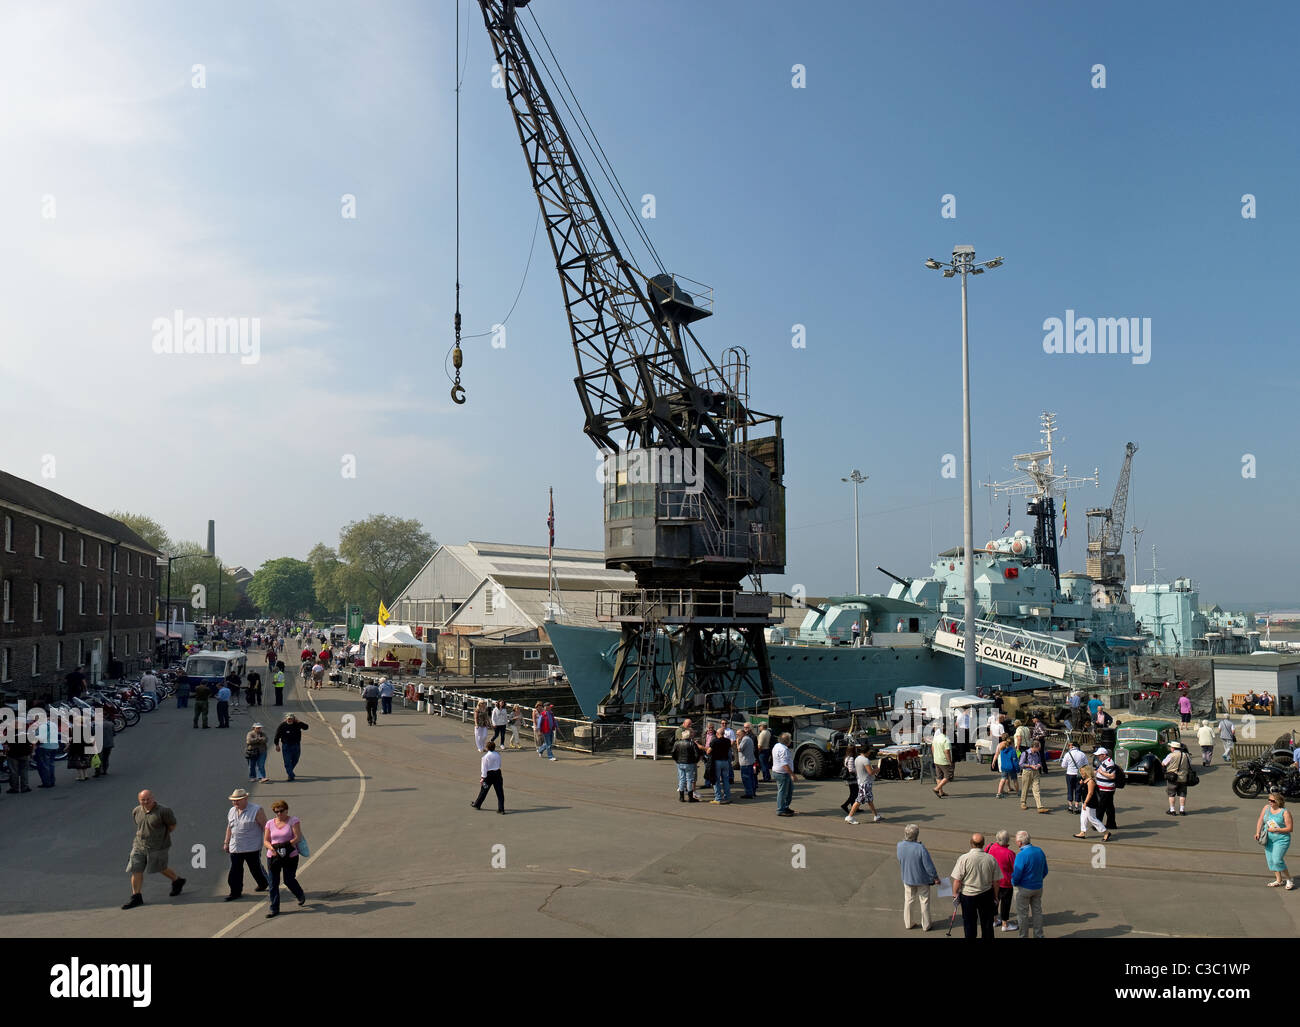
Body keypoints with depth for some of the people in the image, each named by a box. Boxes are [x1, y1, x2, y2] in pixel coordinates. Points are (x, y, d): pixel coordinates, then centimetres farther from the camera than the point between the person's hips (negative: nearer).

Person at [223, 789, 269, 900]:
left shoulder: (256, 810, -11)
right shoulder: (231, 811, 9)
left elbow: (265, 826, -9)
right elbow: (229, 828, 21)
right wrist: (226, 842, 20)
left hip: (252, 848, -5)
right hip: (235, 848, 5)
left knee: (256, 868, 7)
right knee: (235, 870, 2)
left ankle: (263, 884, 32)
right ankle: (235, 892, 13)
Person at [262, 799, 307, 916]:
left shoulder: (293, 821, -3)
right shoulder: (270, 823, 7)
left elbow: (298, 837, -10)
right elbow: (266, 840, 6)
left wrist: (286, 846, -23)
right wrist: (272, 848, -14)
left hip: (290, 857, -3)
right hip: (273, 857, 3)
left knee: (289, 880, 1)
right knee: (273, 883, 2)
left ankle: (301, 896, 30)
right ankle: (274, 909, 9)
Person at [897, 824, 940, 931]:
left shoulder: (900, 846, -15)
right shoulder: (920, 848, -29)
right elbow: (929, 866, -20)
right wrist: (935, 878, -6)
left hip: (907, 879, 4)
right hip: (922, 879, -4)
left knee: (908, 901, 20)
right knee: (924, 902, 16)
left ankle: (907, 924, 31)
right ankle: (925, 925, 28)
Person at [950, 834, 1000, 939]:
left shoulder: (964, 858, -18)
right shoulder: (991, 859, -8)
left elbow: (957, 880, -15)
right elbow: (995, 881, 0)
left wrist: (955, 894, -1)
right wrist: (995, 896, 14)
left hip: (967, 895, -2)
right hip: (986, 894, 2)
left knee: (969, 924, 12)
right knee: (987, 923, 17)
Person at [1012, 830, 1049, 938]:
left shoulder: (1021, 855, -24)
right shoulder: (1040, 851, -3)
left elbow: (1016, 876, -20)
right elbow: (1045, 871, 7)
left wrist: (1014, 882, 1)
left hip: (1024, 889, -6)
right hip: (1038, 887, 6)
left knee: (1023, 914, 8)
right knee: (1037, 912, 17)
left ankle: (1024, 936, 16)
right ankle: (1039, 935, 25)